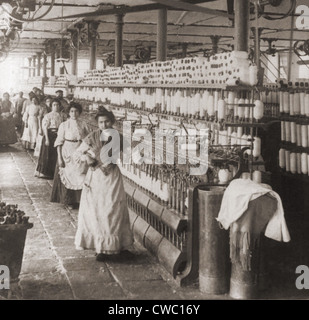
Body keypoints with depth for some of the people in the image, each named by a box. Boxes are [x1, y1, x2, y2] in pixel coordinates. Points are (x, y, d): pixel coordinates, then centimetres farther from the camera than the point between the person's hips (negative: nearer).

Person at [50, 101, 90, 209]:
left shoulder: (83, 125, 4)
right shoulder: (64, 125, -2)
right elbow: (59, 142, -3)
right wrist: (59, 158, -10)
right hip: (67, 154, -2)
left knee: (80, 178, 1)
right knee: (67, 177, 4)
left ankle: (78, 200, 15)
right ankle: (68, 201, 17)